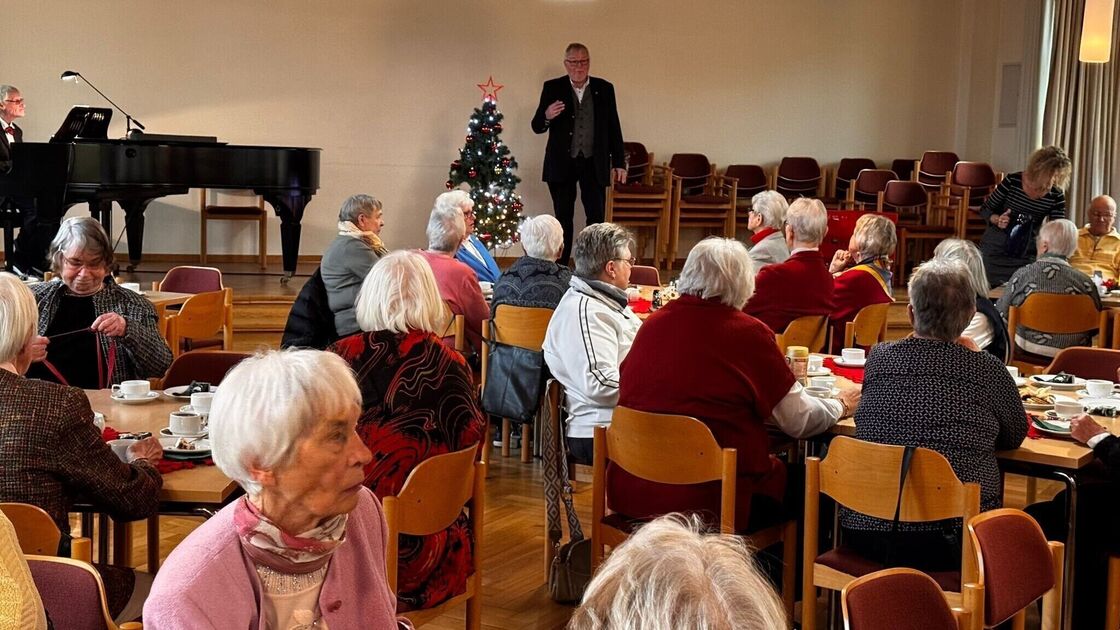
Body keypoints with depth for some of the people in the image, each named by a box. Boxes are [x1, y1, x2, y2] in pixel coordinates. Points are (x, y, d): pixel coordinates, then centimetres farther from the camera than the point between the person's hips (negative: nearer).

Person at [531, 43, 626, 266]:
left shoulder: (604, 89, 4)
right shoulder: (552, 88, 1)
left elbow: (614, 128, 7)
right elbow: (536, 127, 2)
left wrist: (619, 162, 4)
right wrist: (547, 116, -21)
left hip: (594, 163, 0)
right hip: (561, 164, 0)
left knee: (596, 218, -2)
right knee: (563, 218, 7)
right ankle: (560, 268, 13)